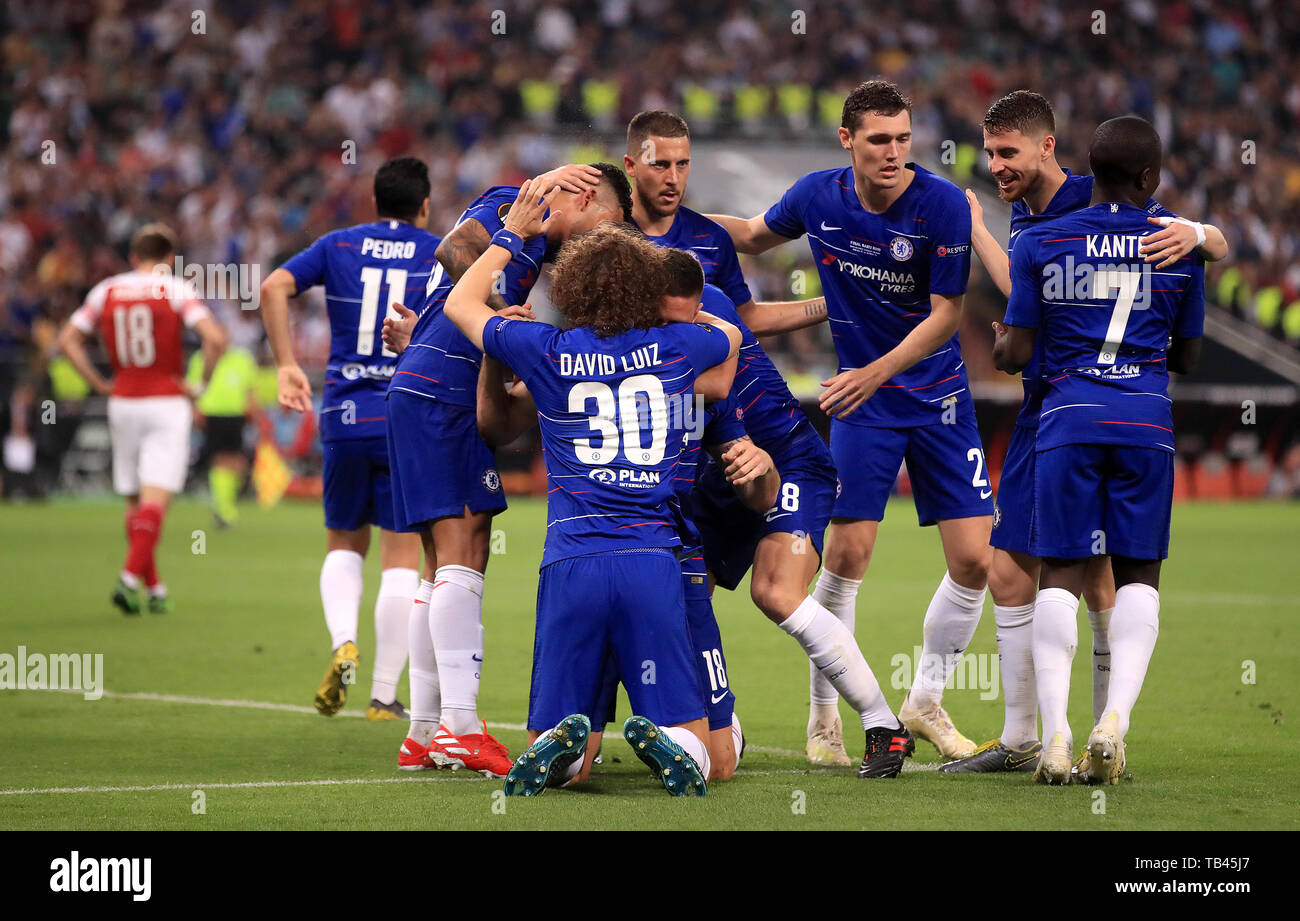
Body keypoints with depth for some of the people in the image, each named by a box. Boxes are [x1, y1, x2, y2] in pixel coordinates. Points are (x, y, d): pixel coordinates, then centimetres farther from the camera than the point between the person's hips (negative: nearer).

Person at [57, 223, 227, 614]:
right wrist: (202, 384, -4)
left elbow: (68, 339, 6)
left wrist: (100, 384, 8)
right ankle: (131, 578, -24)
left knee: (135, 503, 14)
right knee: (155, 498, -8)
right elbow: (215, 338, -17)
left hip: (122, 404, 4)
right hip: (166, 404, -4)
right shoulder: (176, 290, -5)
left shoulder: (106, 291, 6)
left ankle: (154, 588, 17)